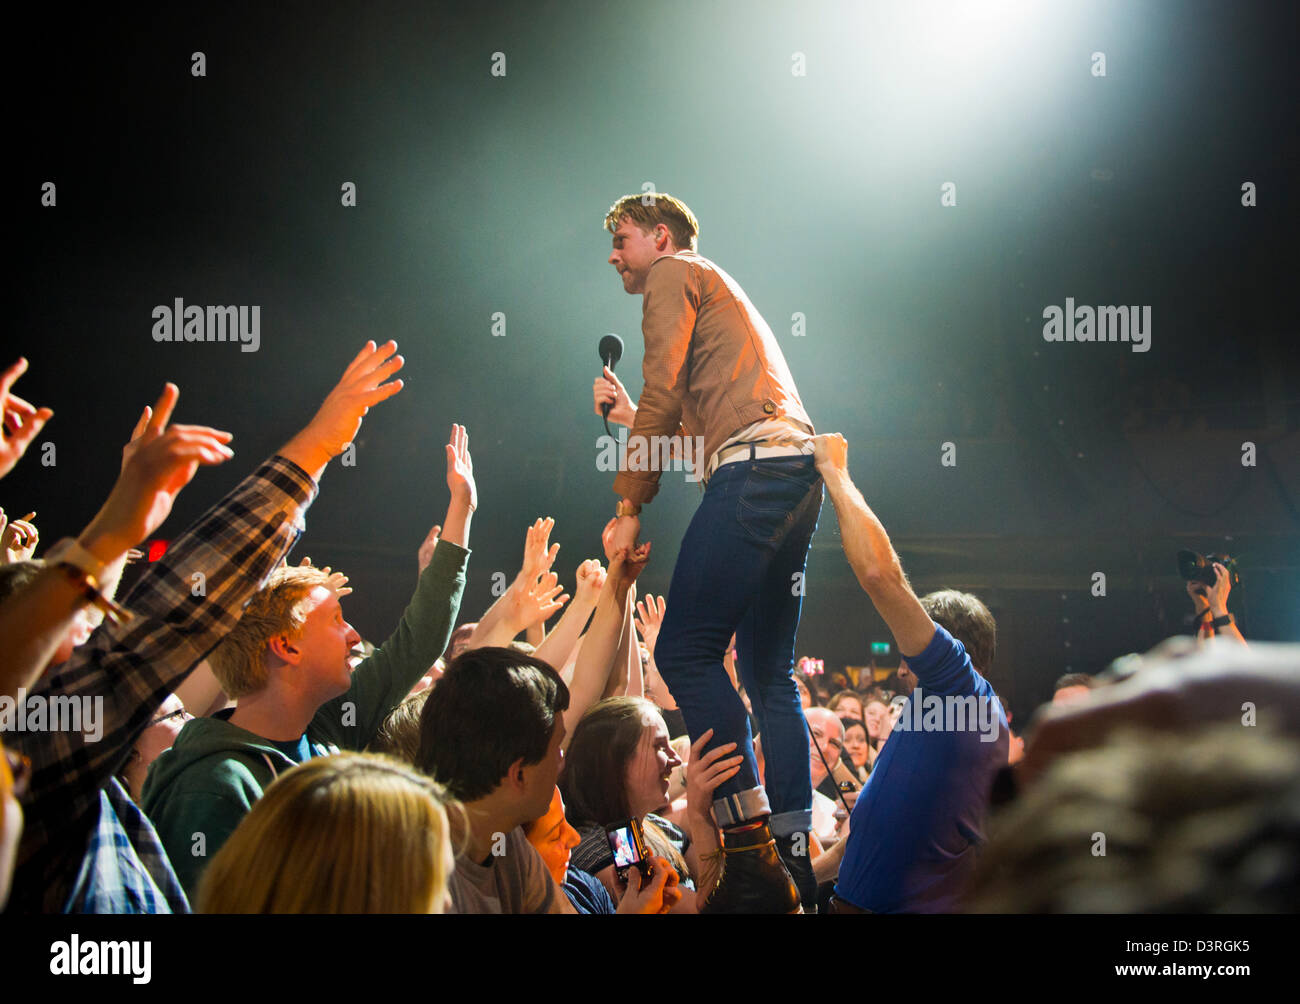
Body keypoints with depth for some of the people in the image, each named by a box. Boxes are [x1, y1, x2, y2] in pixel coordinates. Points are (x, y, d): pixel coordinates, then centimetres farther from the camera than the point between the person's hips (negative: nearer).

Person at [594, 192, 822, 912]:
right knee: (767, 671, 9)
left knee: (686, 651, -14)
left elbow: (663, 392, -5)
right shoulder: (724, 297, 35)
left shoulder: (674, 273, 8)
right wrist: (631, 415, 36)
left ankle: (753, 854, -23)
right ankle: (796, 858, 4)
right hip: (798, 473, 10)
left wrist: (629, 508, -4)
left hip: (754, 467, -10)